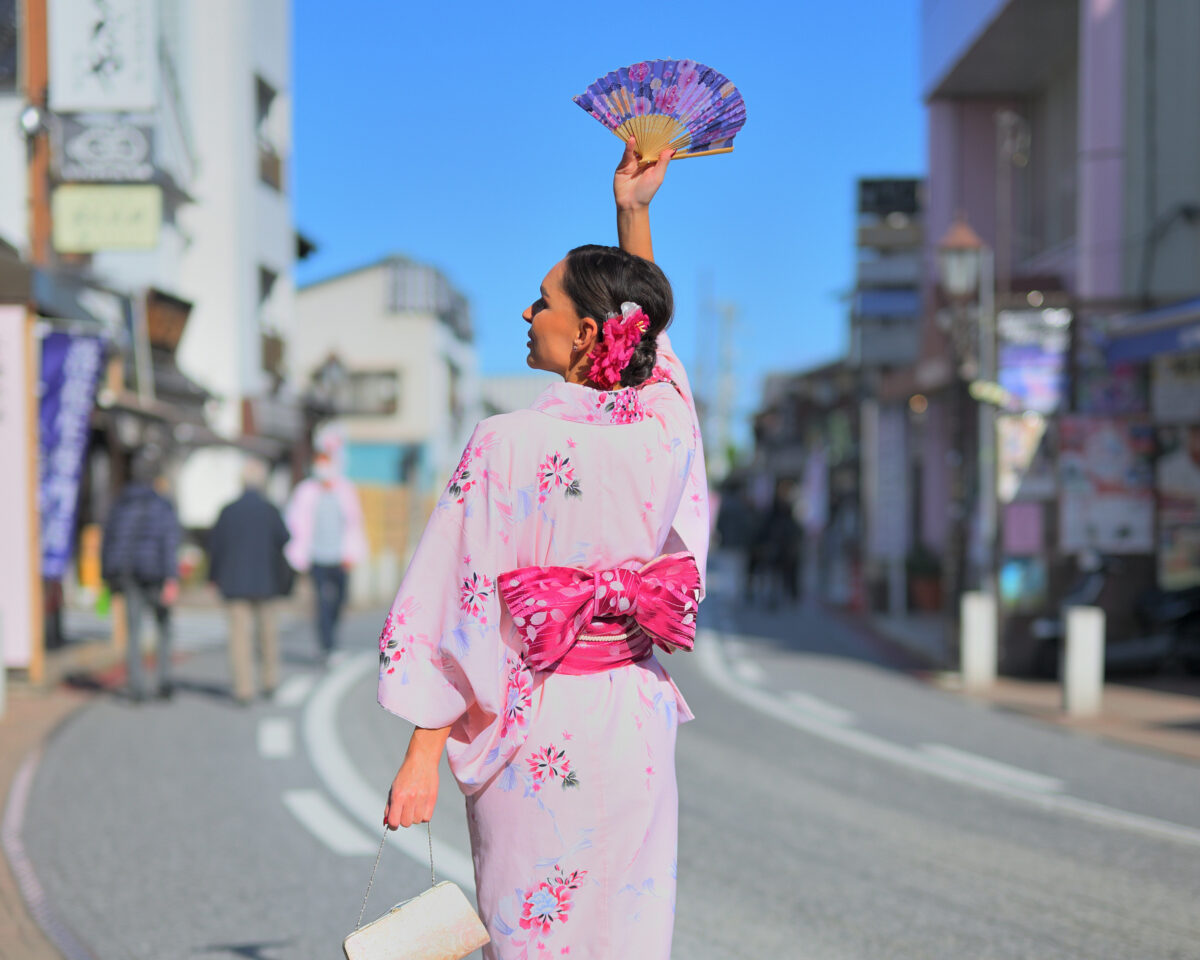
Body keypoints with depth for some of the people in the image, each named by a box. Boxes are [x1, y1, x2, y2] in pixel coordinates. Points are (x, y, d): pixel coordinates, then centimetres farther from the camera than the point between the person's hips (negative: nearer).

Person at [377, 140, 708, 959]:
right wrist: (635, 211, 27)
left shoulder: (510, 446, -15)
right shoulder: (668, 424, -1)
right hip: (637, 717, 5)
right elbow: (647, 331, 21)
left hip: (536, 725, -4)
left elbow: (461, 607, -15)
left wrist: (423, 756, -12)